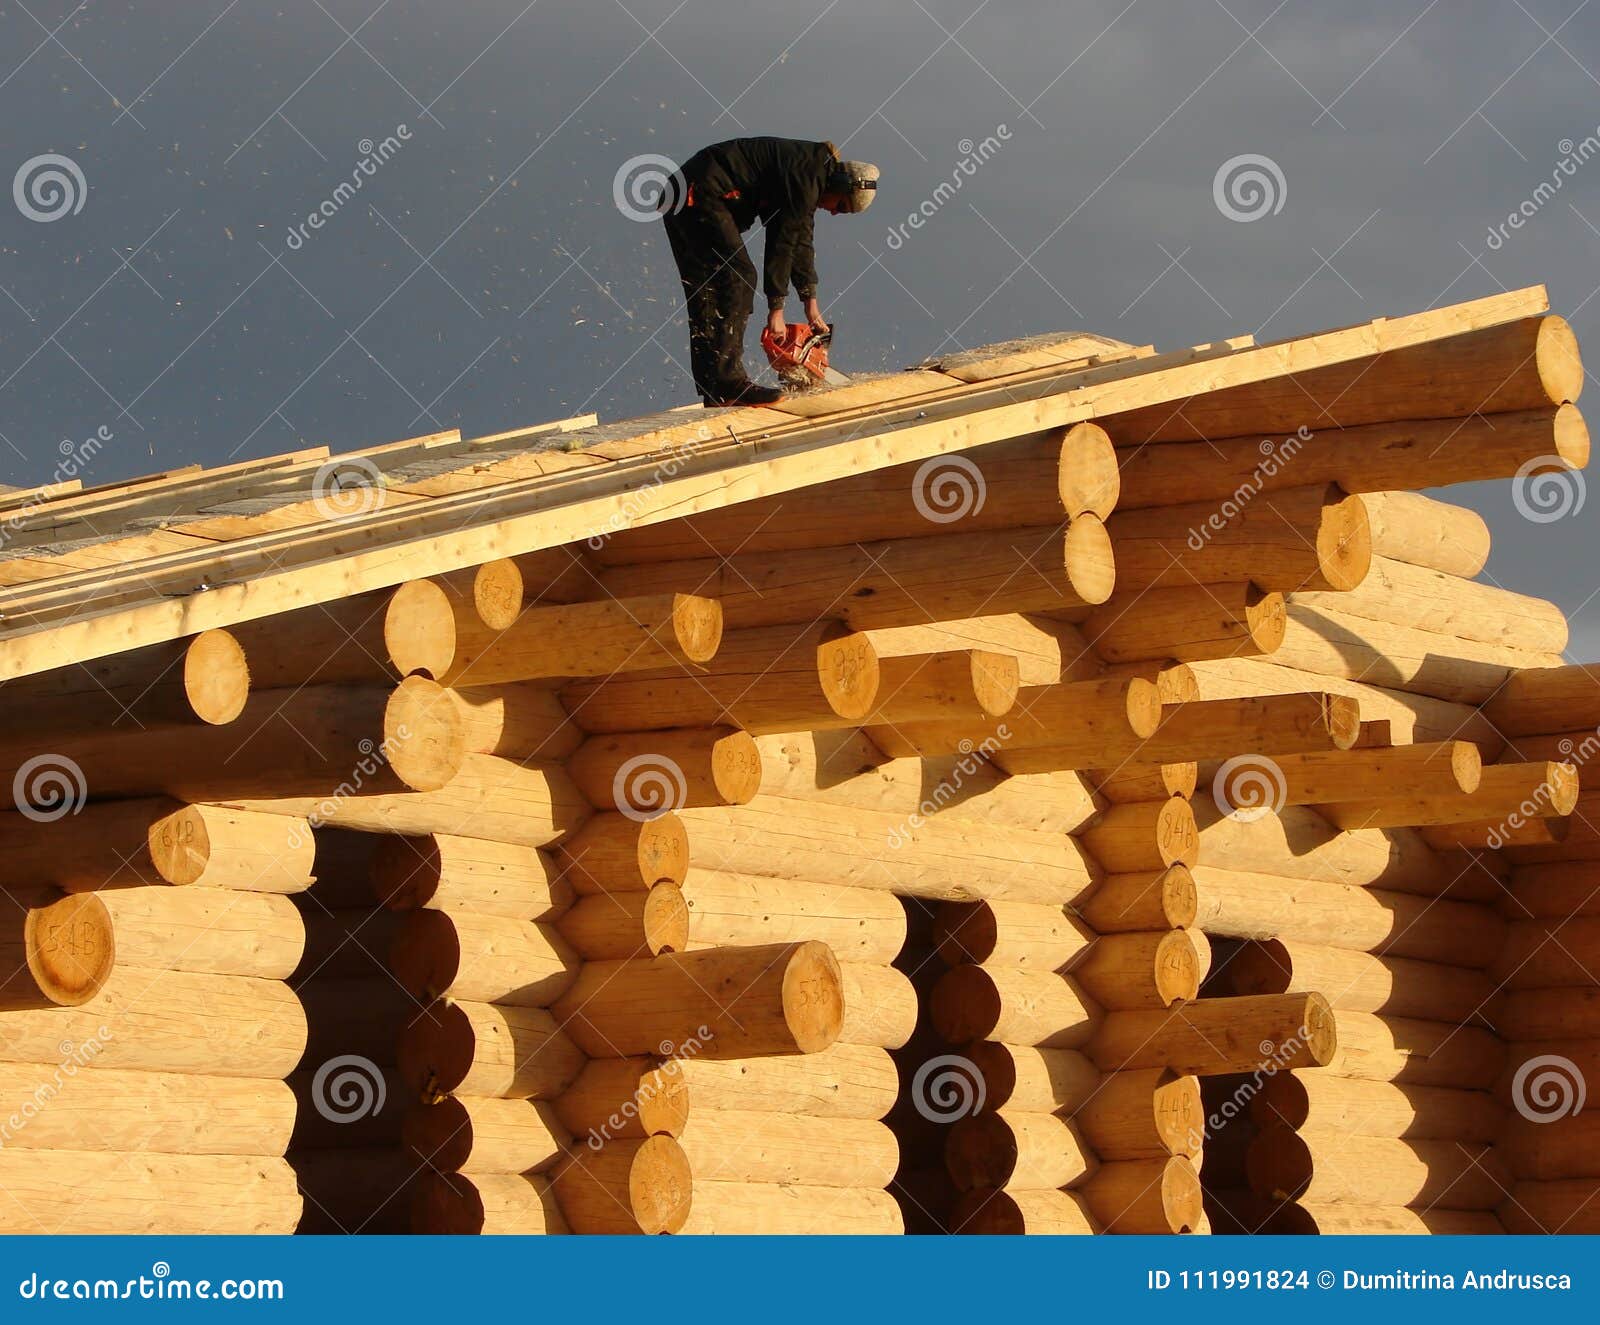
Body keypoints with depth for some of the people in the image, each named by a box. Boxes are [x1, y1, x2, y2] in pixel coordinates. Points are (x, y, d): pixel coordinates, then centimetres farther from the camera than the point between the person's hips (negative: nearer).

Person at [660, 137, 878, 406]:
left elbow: (801, 240, 22)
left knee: (705, 291, 9)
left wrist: (812, 306, 21)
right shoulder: (805, 176, -15)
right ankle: (727, 382, -18)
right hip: (702, 195, -11)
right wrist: (776, 309, -9)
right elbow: (782, 241, -15)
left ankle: (712, 390, 9)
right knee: (738, 277, -14)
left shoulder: (810, 181, 16)